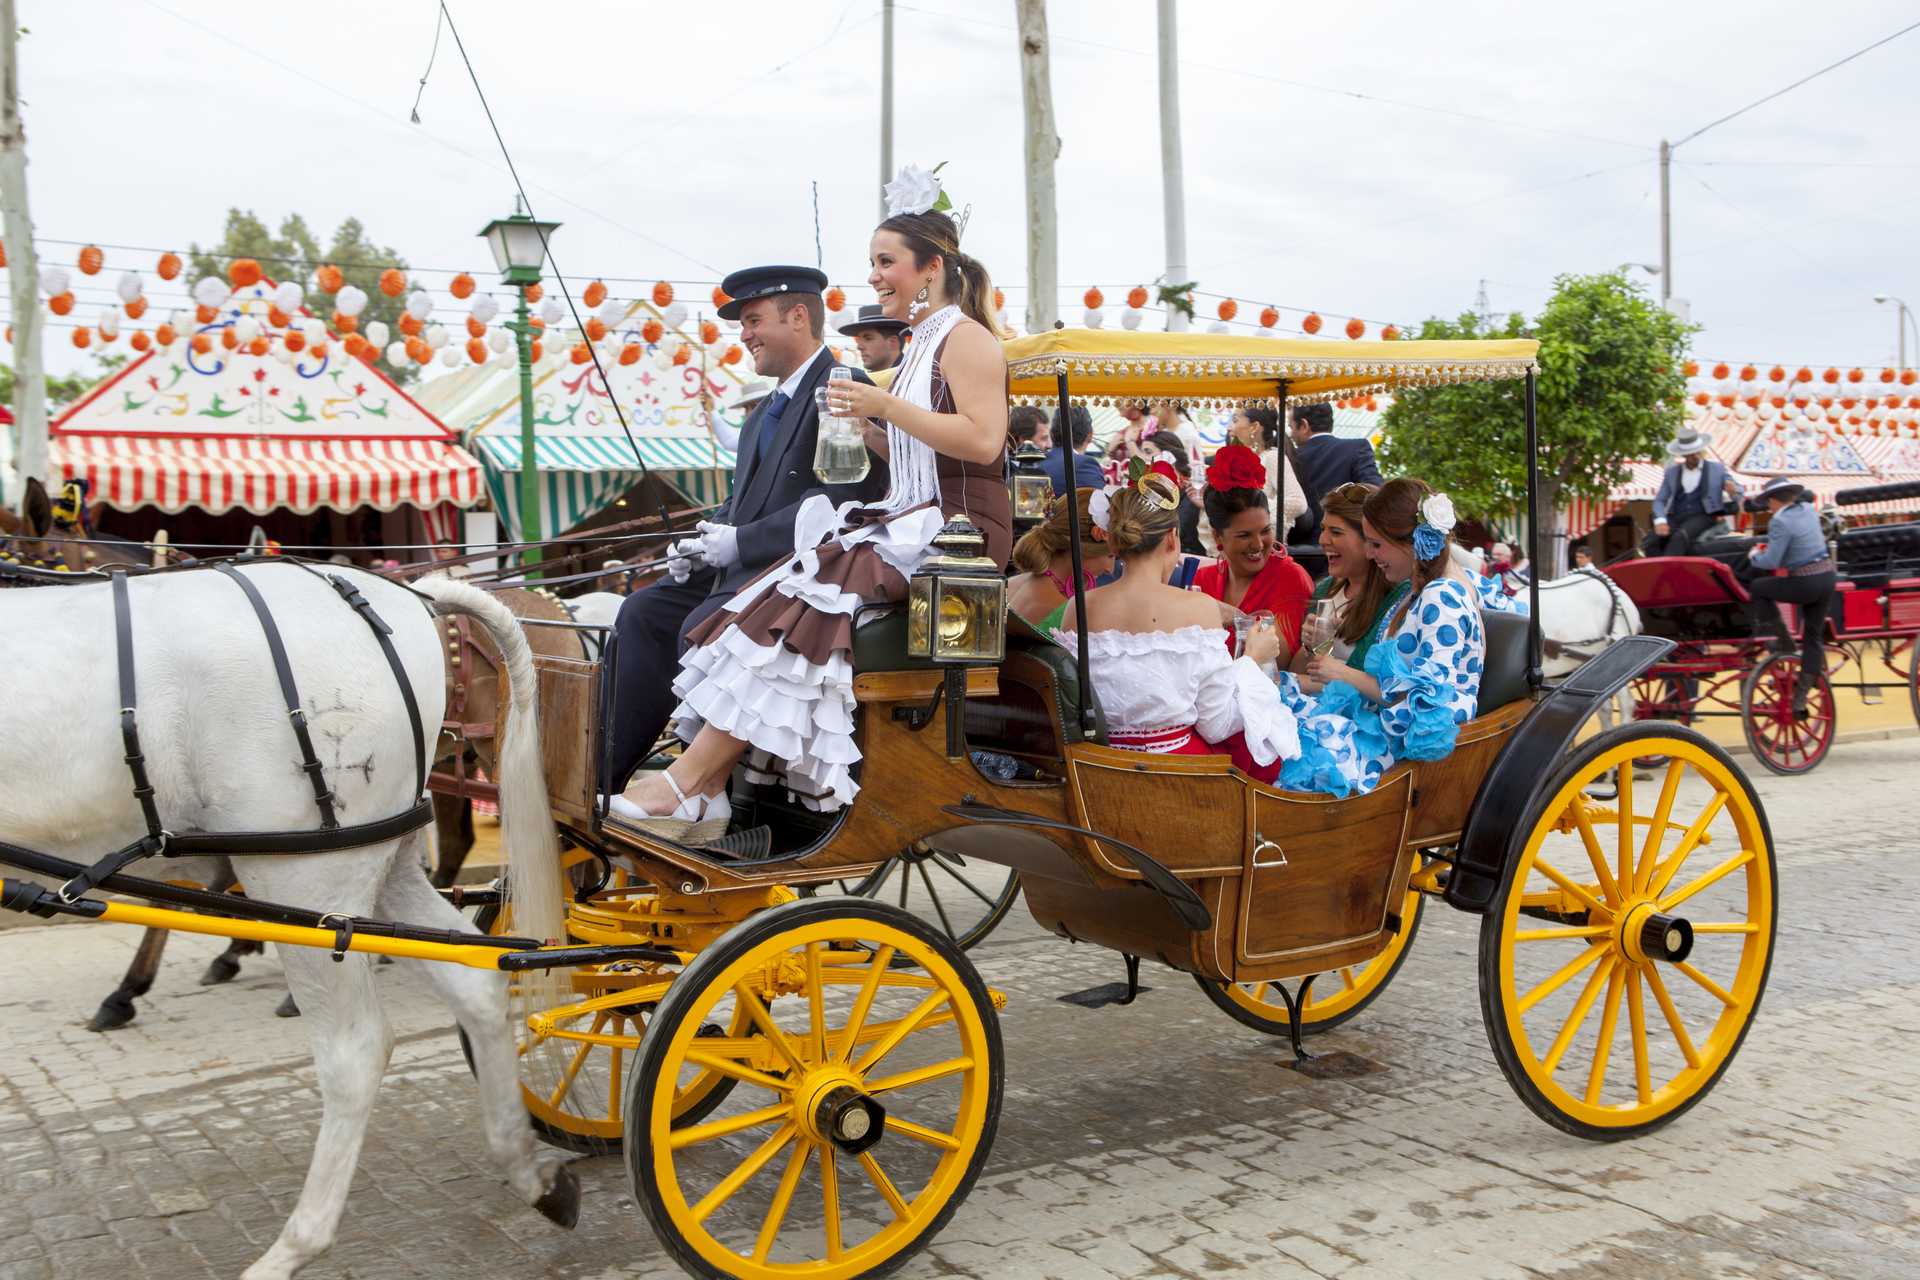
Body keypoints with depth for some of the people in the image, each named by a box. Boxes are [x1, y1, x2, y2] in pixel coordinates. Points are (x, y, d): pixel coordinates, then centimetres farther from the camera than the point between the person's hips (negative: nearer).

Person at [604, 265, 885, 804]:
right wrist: (707, 540, 2)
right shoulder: (766, 410, 21)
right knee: (643, 611, -2)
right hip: (744, 564, 10)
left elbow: (841, 499, -21)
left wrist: (739, 541, -20)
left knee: (702, 627, -27)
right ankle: (606, 773, -4)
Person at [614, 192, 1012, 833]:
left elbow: (983, 440, -19)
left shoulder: (966, 337, -6)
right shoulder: (922, 345, 22)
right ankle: (703, 797, -22)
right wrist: (863, 425, 6)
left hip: (955, 530, -9)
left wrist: (887, 406, -19)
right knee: (788, 597, -13)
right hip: (911, 526, 9)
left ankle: (688, 783, -25)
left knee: (800, 598, -26)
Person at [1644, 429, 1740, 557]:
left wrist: (1732, 492, -18)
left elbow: (1737, 491, 9)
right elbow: (1659, 500, 10)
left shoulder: (1716, 468, 10)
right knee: (1650, 542, -27)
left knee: (1680, 537, -36)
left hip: (1702, 517, -3)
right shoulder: (1672, 471, 14)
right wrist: (1660, 521, -10)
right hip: (1676, 518, 3)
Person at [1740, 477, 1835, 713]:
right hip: (1827, 578, 8)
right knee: (1813, 637, 12)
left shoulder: (1780, 522, -15)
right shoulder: (1809, 509, 9)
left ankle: (1784, 641, 11)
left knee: (1756, 589, 10)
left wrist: (1753, 556, 2)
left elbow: (1771, 561, -17)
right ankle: (1801, 698, 16)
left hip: (1804, 583, -8)